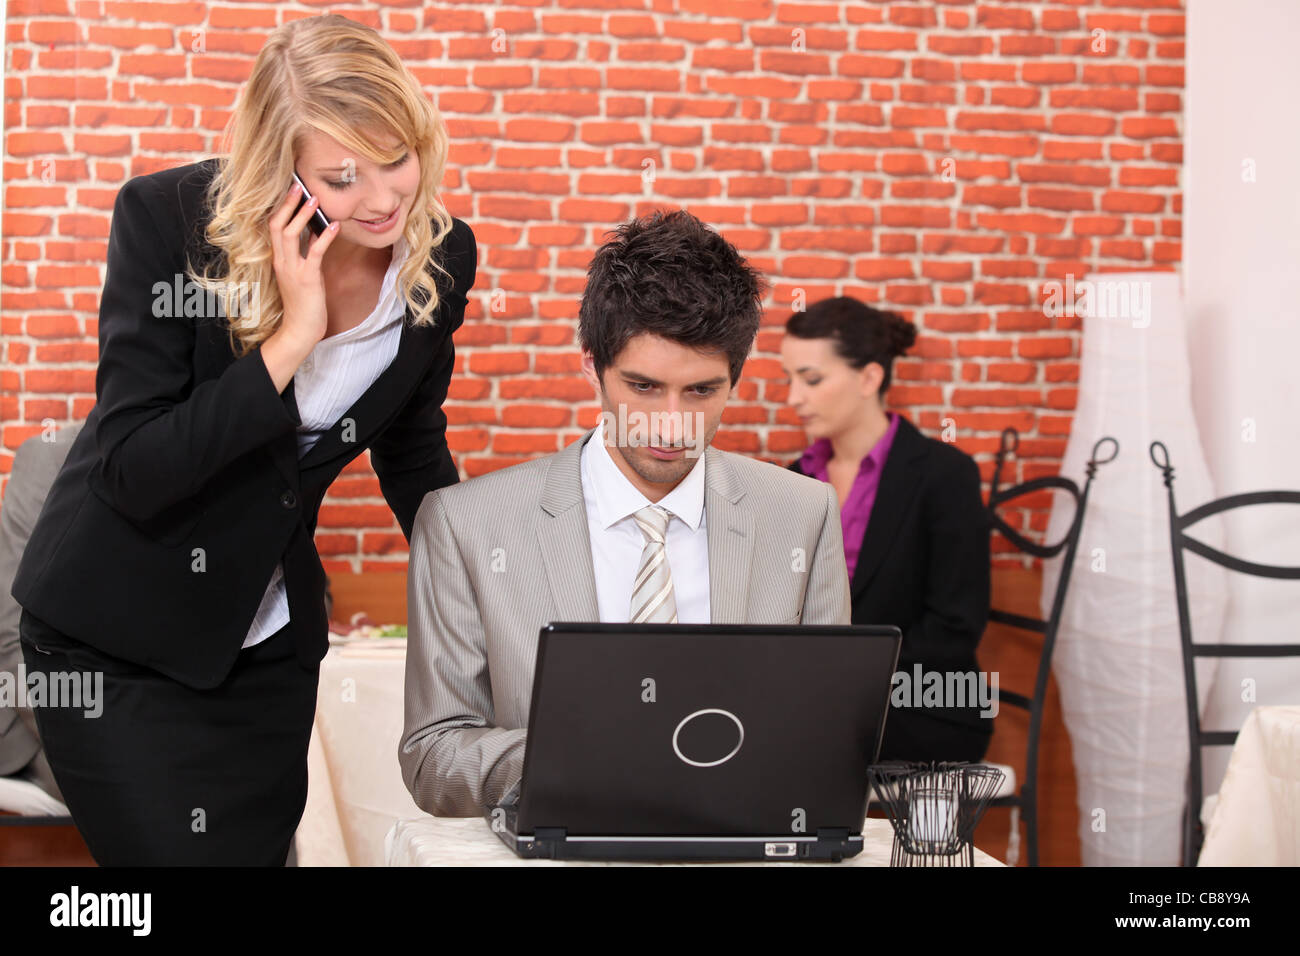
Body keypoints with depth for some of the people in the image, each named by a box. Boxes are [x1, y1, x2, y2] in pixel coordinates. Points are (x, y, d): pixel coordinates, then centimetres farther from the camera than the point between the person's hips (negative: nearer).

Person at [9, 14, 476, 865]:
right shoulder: (167, 219, -20)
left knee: (261, 846, 10)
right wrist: (290, 340, -30)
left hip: (270, 644, 4)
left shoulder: (441, 256, -8)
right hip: (116, 641, -4)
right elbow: (132, 476, -24)